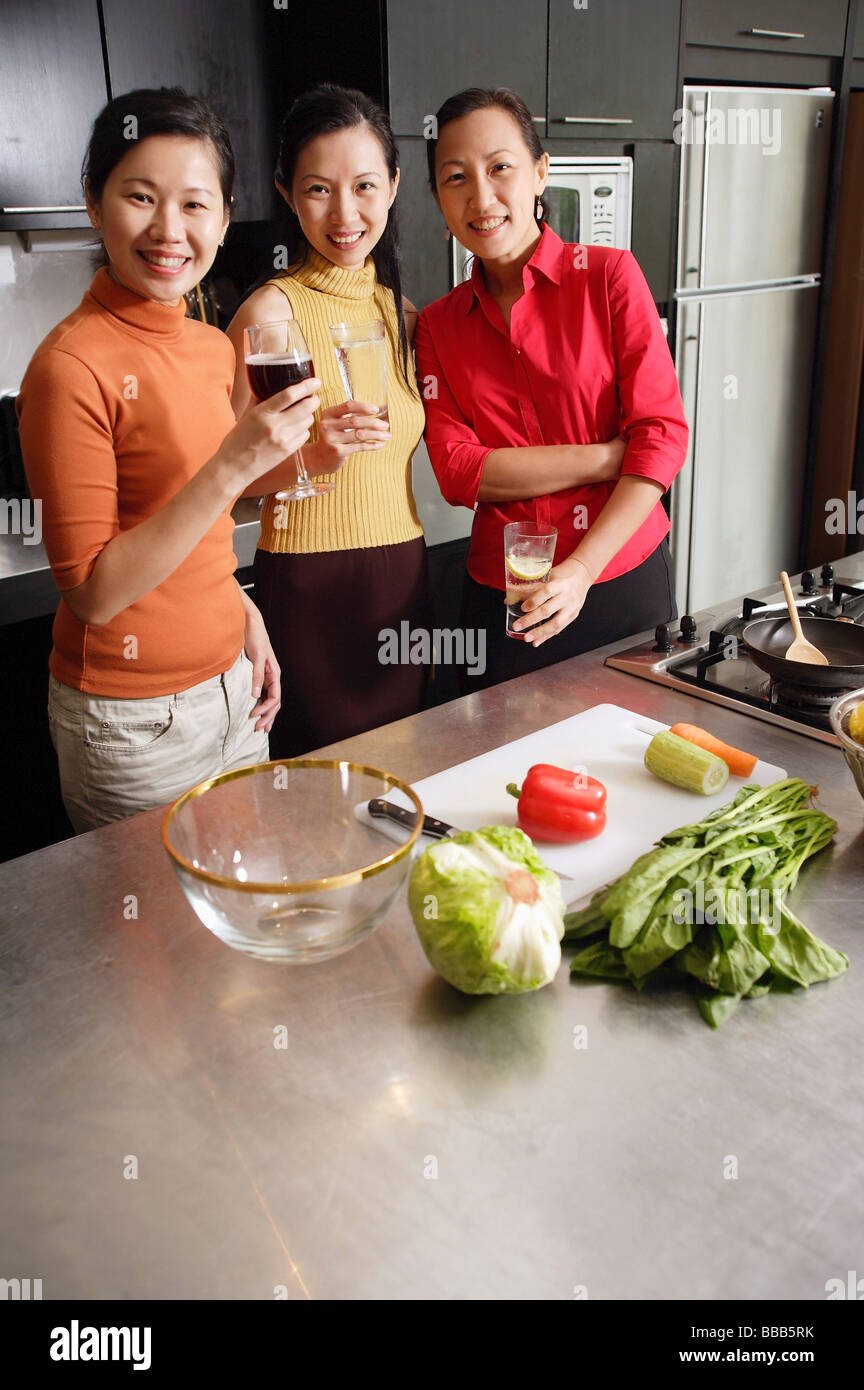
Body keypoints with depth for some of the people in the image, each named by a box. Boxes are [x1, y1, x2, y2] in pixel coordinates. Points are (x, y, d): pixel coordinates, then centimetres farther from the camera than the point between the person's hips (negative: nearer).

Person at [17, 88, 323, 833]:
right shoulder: (71, 365, -17)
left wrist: (243, 612, 4)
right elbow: (94, 592, -20)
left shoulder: (215, 348, 5)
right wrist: (233, 466, -27)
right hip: (132, 718, -7)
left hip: (231, 688, 7)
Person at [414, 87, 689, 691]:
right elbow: (457, 470, -6)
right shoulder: (438, 326, 5)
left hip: (622, 579, -1)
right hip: (501, 595, 2)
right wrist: (609, 458, -15)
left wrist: (582, 570, -19)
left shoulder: (609, 275, -3)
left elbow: (663, 433, -9)